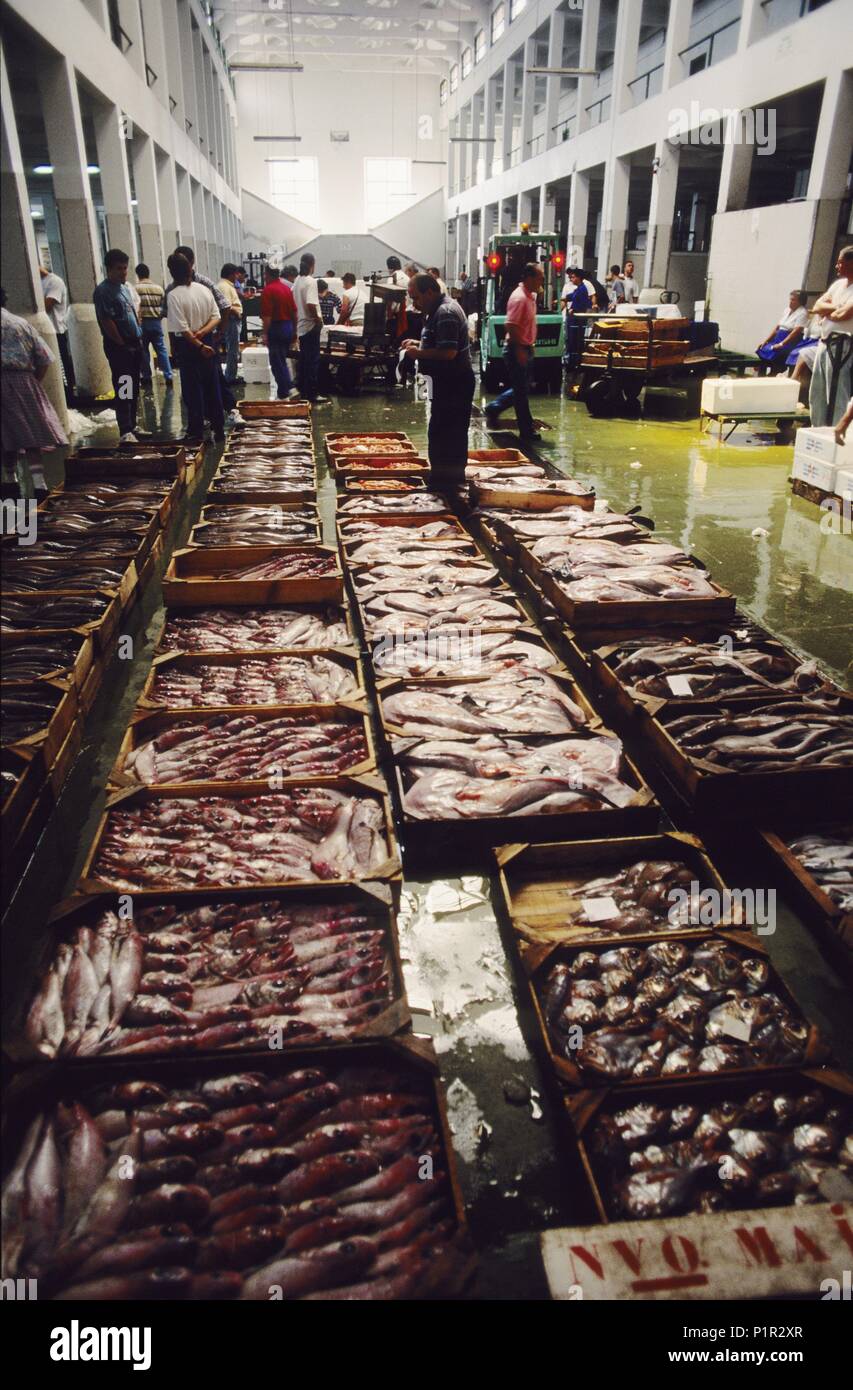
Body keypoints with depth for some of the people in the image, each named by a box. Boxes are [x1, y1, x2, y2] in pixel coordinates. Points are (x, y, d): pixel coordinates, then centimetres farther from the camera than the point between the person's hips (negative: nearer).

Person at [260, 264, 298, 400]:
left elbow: (267, 315, -18)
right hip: (288, 327, 7)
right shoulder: (287, 288, 10)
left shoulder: (268, 290, -12)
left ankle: (283, 394, 0)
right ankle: (290, 388, 17)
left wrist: (265, 334, -14)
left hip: (276, 328, -7)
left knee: (277, 363, 0)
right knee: (282, 361, 19)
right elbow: (294, 312, 13)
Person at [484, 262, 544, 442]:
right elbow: (511, 326, -25)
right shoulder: (519, 297, -19)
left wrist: (530, 345, 18)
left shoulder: (530, 296, 11)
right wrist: (519, 350, -25)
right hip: (517, 350, -10)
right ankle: (527, 432, 5)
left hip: (525, 348, 10)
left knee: (521, 389, 17)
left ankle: (493, 408, 29)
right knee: (521, 392, -1)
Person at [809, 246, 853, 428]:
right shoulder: (838, 284, 16)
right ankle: (819, 432, 25)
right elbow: (817, 306, 9)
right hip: (825, 343, 9)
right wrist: (834, 307, -8)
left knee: (837, 396, -9)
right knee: (817, 394, 15)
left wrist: (826, 312, -2)